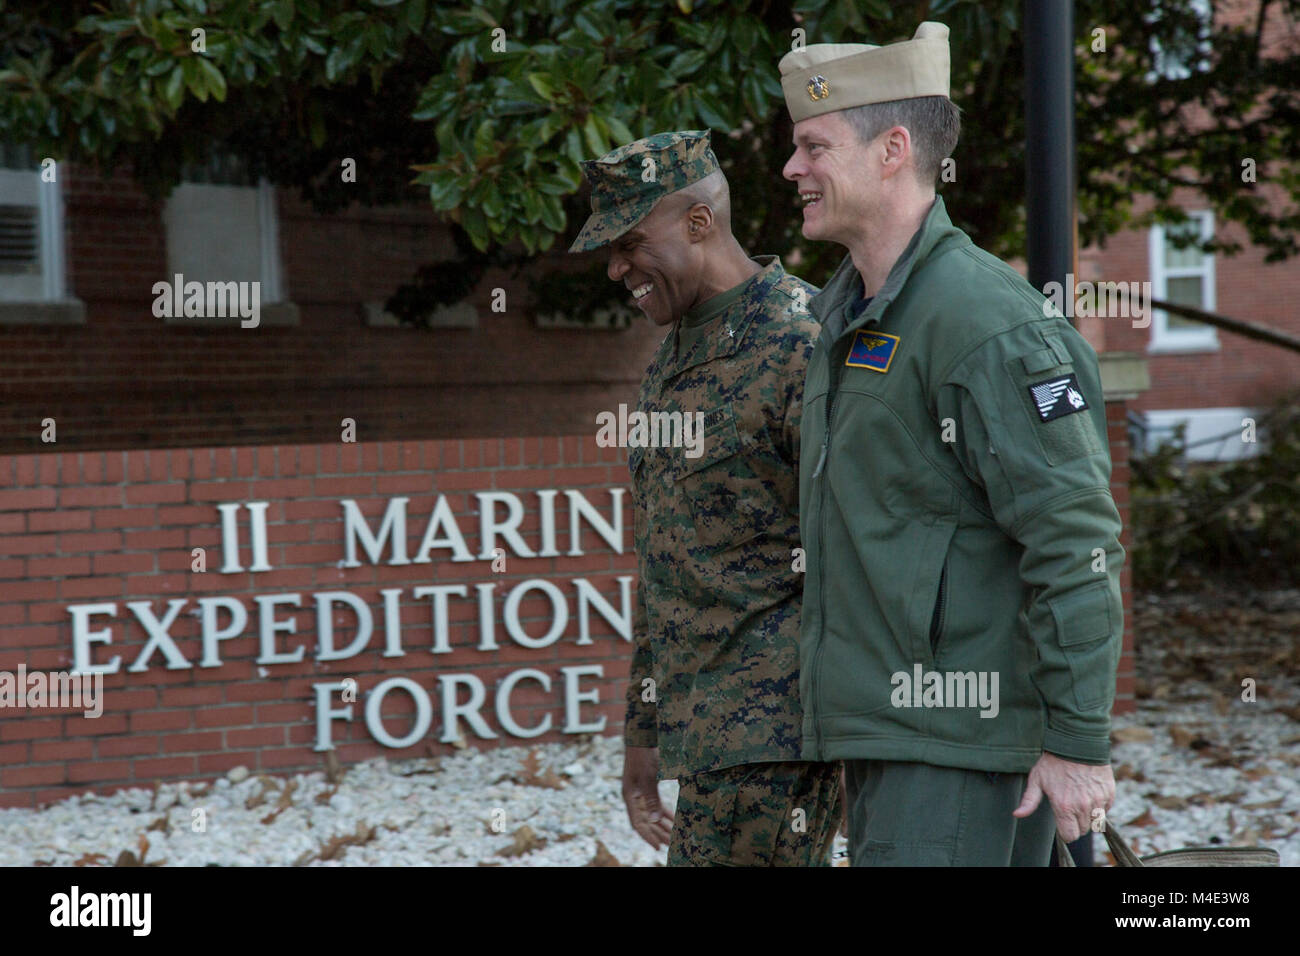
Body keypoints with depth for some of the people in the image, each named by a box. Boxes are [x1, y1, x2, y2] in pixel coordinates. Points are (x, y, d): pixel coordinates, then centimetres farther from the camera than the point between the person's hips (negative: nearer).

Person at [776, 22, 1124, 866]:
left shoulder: (985, 321, -17)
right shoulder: (850, 312, 13)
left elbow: (1077, 543, -20)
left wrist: (1079, 741, -21)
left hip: (969, 736, -10)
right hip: (890, 732, 10)